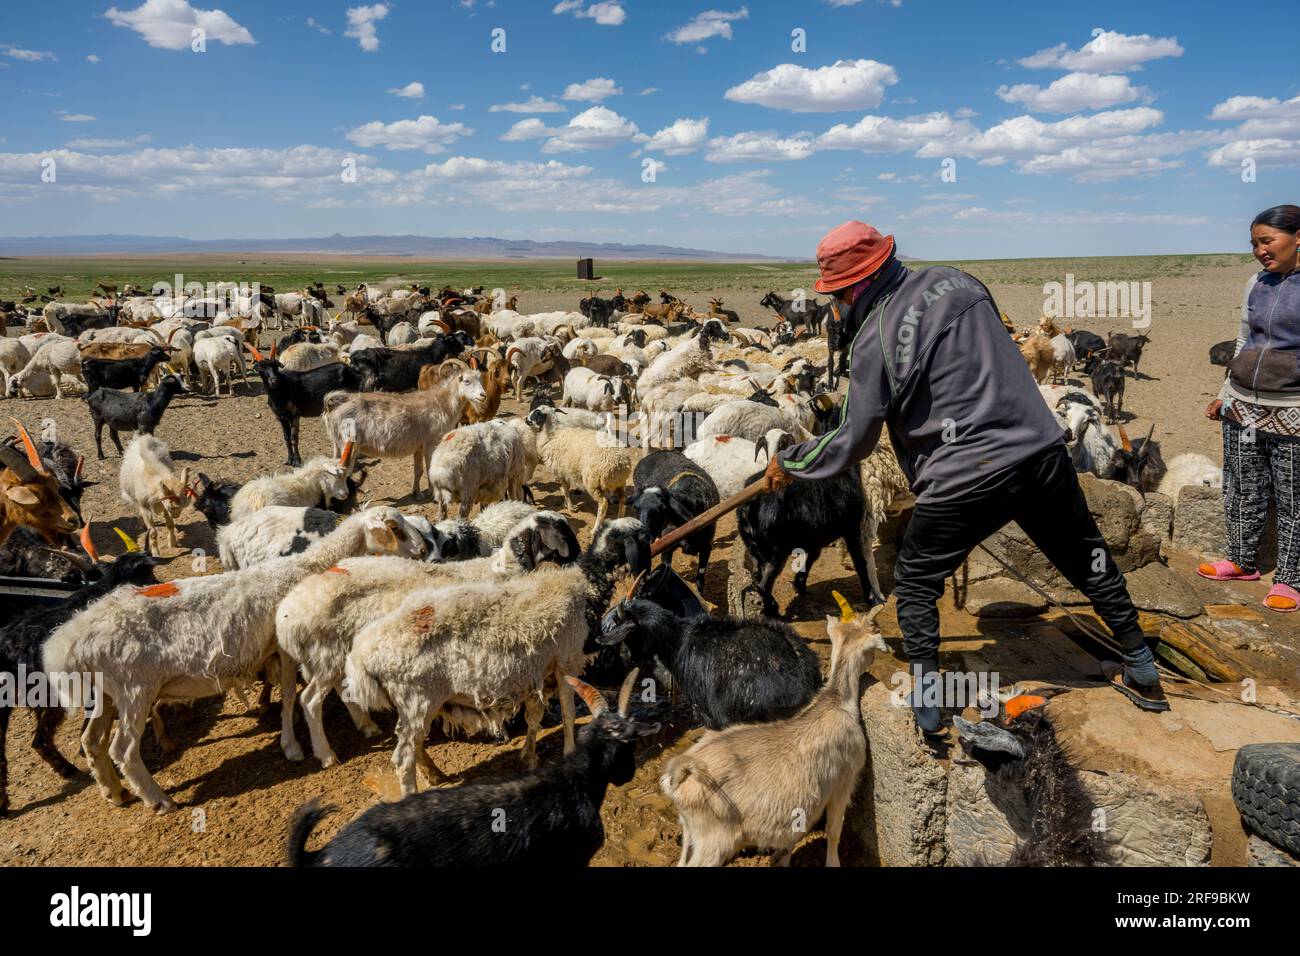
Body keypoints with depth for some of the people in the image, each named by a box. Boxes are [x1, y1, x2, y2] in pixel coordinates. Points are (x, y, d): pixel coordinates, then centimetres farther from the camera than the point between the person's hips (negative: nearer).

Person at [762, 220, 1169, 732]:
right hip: (1042, 449, 6)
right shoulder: (957, 281, 7)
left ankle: (925, 698, 16)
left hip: (966, 478, -6)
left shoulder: (874, 339, -11)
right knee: (1087, 559, 24)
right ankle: (1143, 672, 37)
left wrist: (790, 464, 9)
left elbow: (853, 441, -5)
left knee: (916, 580, 16)